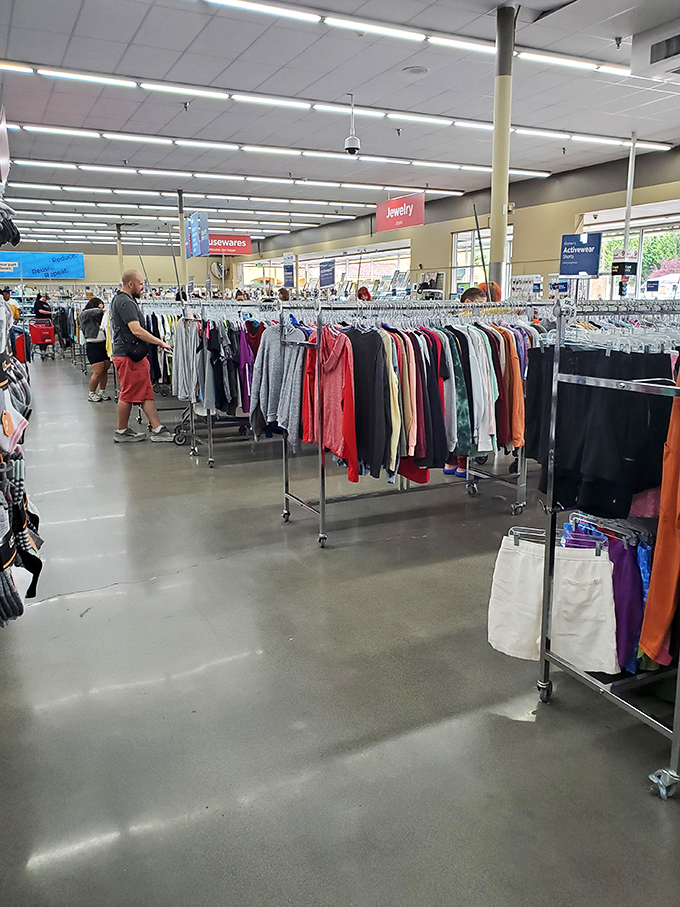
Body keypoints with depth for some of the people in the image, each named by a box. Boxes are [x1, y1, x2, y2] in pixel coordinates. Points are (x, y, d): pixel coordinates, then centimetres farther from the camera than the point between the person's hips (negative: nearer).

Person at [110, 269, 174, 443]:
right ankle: (122, 432, 11)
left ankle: (157, 429, 10)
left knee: (146, 393, 8)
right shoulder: (125, 302, -17)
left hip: (132, 354, 11)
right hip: (128, 356, -11)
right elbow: (137, 330, -26)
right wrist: (160, 342, -20)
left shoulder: (120, 299, 18)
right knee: (129, 394, 0)